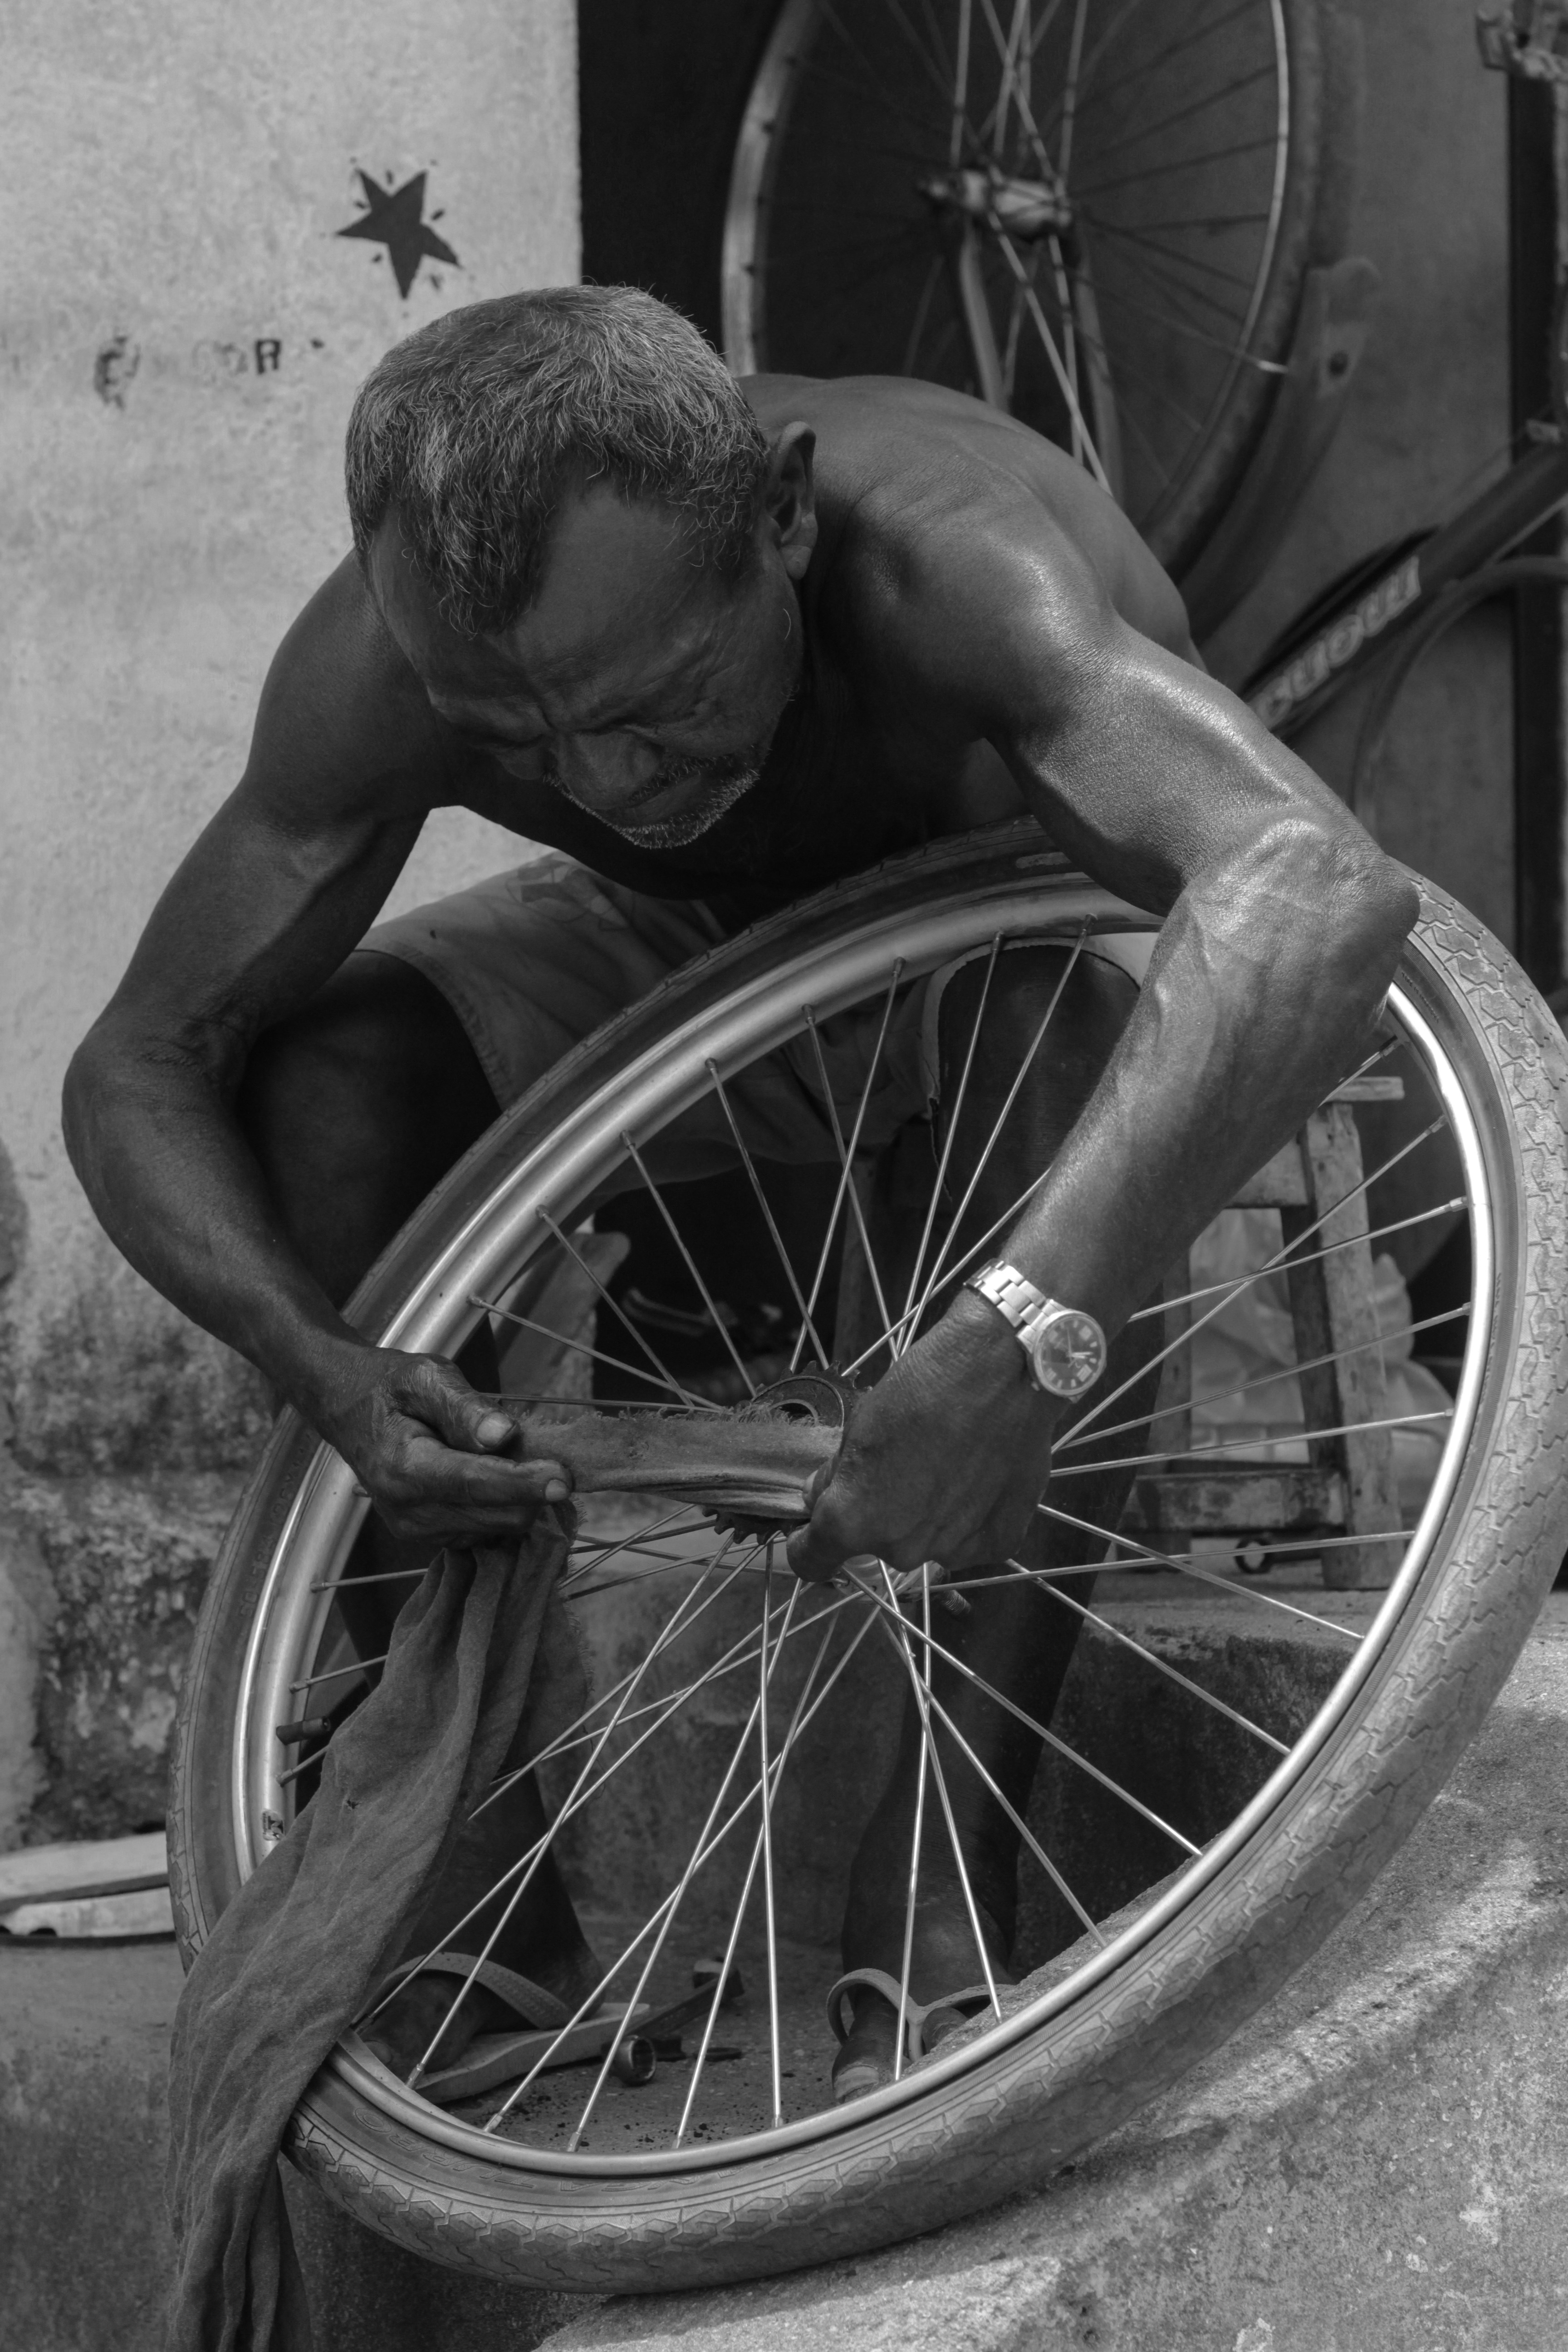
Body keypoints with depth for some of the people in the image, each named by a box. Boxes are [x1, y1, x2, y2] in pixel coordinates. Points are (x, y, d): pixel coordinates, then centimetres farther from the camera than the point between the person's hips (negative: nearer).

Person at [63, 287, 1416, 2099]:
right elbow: (136, 1071, -21)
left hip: (1001, 936, -3)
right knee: (333, 1071, -23)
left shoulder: (946, 556, -42)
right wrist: (326, 1373, -41)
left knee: (1068, 1036, -38)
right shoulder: (379, 669, -29)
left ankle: (937, 1893, -29)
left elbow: (1322, 892, -60)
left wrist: (1013, 1343, -71)